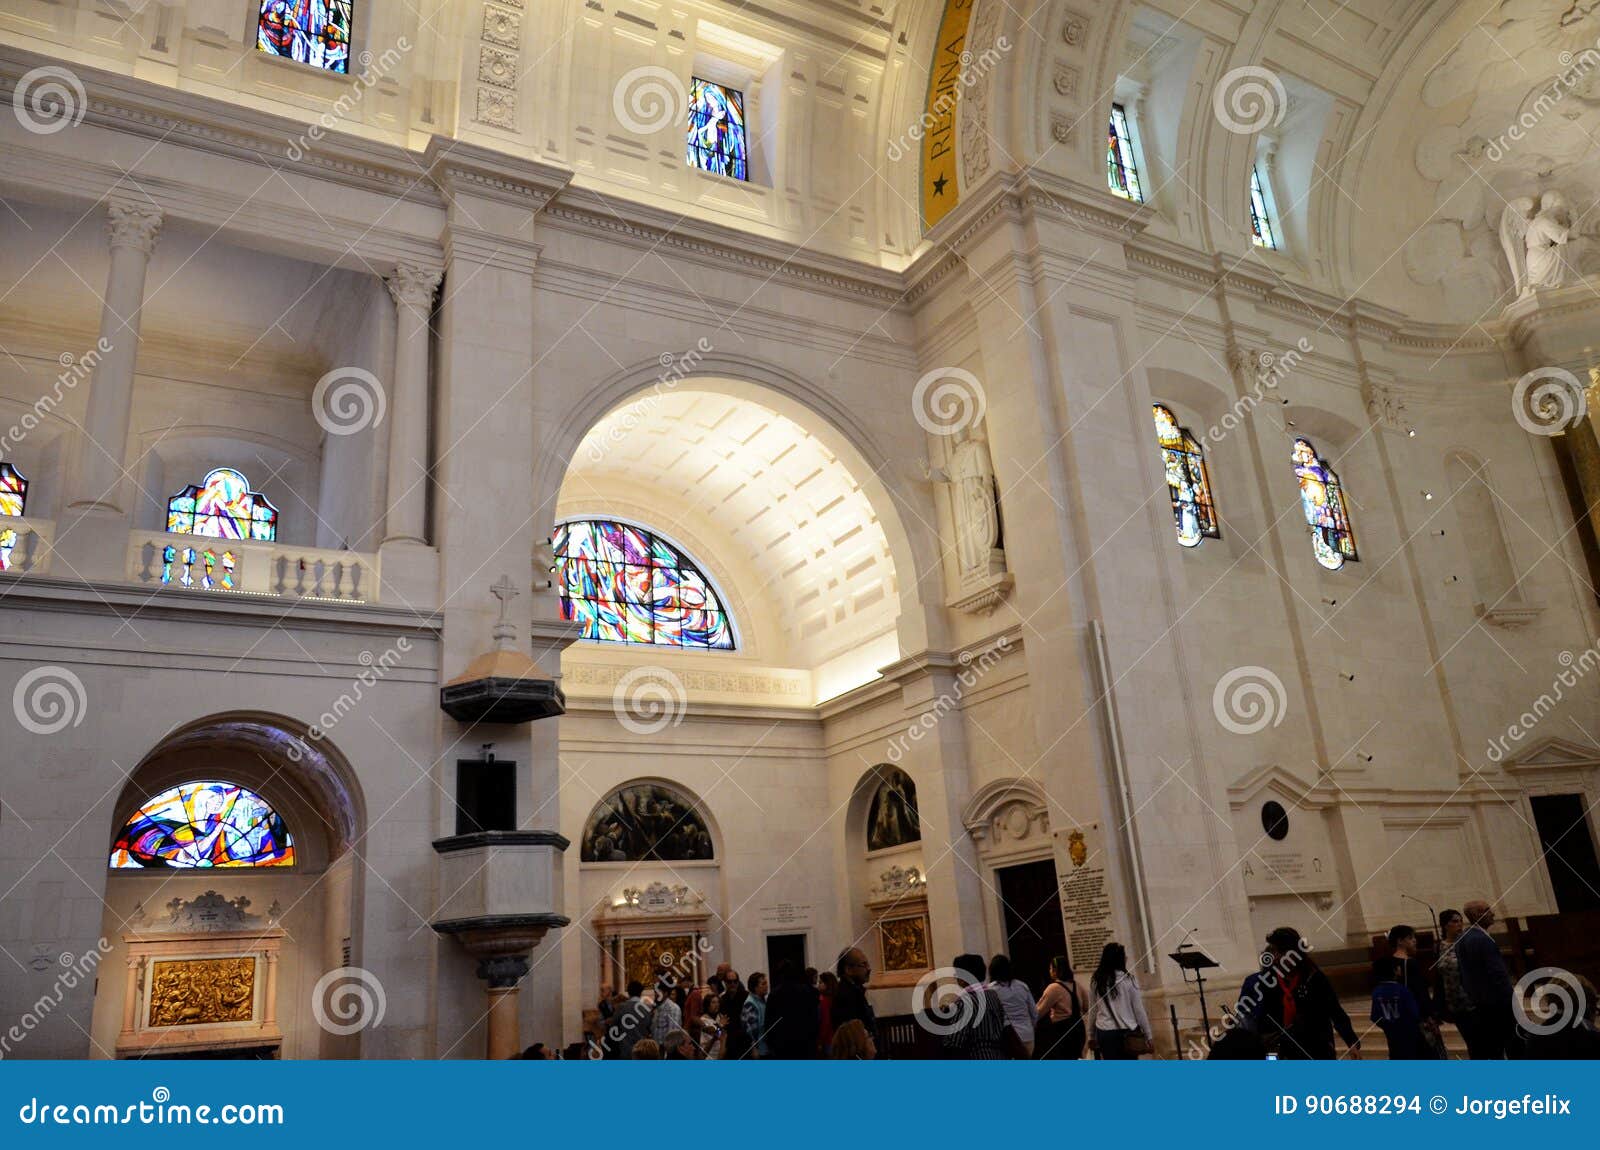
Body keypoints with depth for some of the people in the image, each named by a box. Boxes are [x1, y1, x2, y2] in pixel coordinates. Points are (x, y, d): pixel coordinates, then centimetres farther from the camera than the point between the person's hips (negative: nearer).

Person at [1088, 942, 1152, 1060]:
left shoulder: (1095, 982, 1)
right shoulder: (1128, 979, -7)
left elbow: (1092, 1011, 5)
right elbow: (1139, 1010, -3)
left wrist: (1091, 1036, 15)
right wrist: (1148, 1034, 6)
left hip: (1105, 1033, 2)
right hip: (1128, 1032, -2)